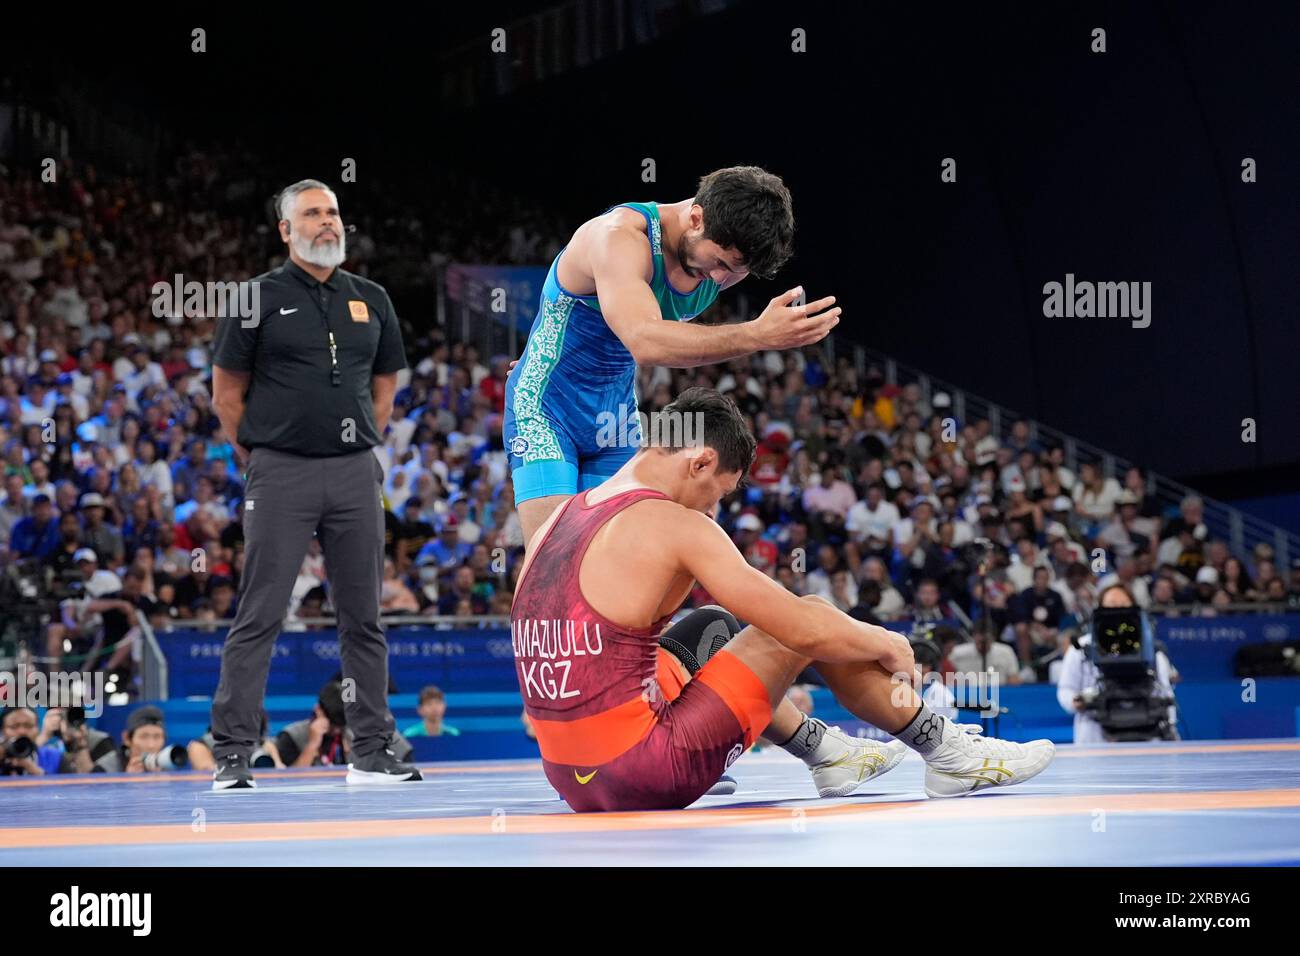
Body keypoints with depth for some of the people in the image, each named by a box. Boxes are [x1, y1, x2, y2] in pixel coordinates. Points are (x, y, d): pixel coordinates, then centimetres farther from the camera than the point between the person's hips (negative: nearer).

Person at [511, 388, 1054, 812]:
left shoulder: (557, 521, 12)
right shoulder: (674, 526, -11)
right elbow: (806, 630, -10)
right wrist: (887, 644, 9)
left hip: (569, 780, 8)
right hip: (645, 777, -8)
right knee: (814, 620, 6)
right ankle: (949, 755, 18)